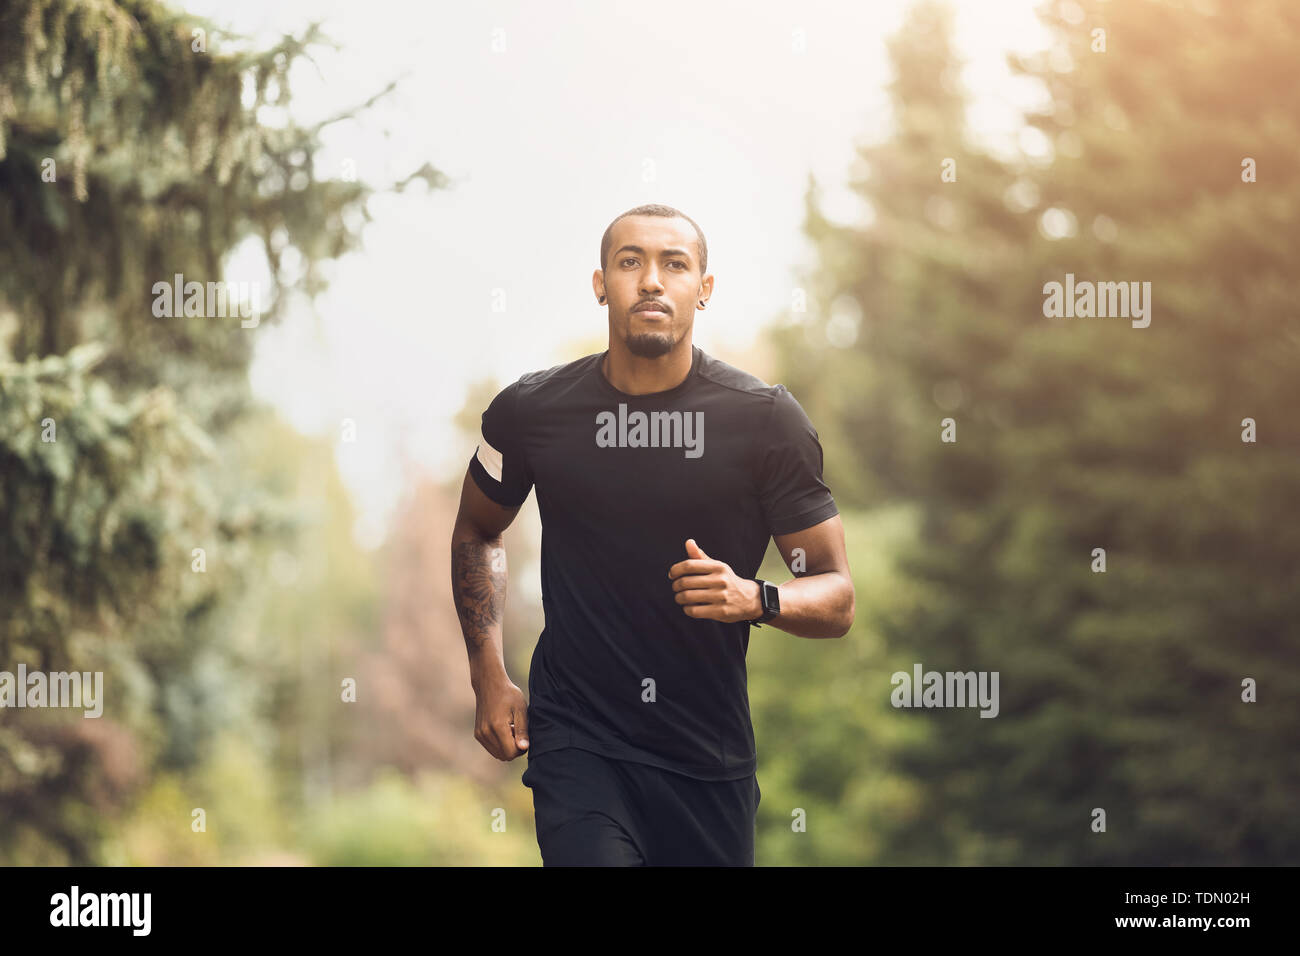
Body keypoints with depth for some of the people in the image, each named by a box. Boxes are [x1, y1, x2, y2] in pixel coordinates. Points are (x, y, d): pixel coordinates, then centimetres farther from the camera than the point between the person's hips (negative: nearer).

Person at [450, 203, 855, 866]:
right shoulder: (531, 411, -1)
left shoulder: (766, 420, -5)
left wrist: (756, 599, -23)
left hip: (708, 755, 1)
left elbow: (836, 599, -1)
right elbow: (477, 531, 19)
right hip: (575, 735, -1)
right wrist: (488, 676, 9)